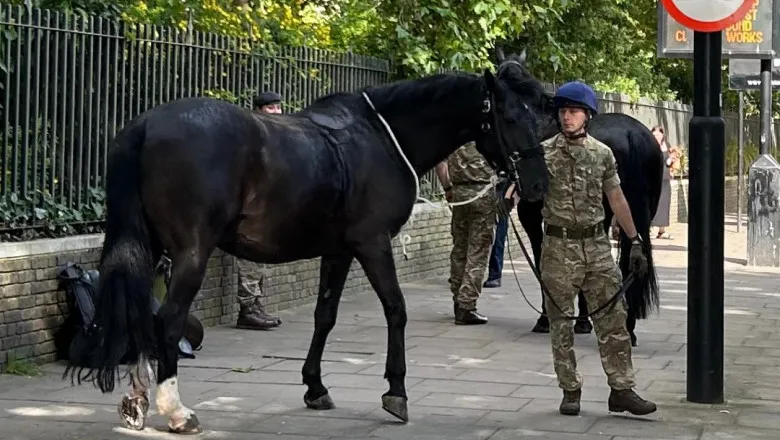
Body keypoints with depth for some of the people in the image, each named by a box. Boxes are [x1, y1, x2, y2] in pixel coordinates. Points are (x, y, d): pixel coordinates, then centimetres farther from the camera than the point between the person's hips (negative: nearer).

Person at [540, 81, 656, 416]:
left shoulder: (602, 153, 7)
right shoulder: (544, 153, -2)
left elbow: (617, 200, 11)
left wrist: (635, 242, 8)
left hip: (597, 244, 2)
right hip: (559, 247, -2)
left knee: (613, 320, 1)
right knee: (561, 323, 4)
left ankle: (622, 389, 6)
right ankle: (570, 391, 14)